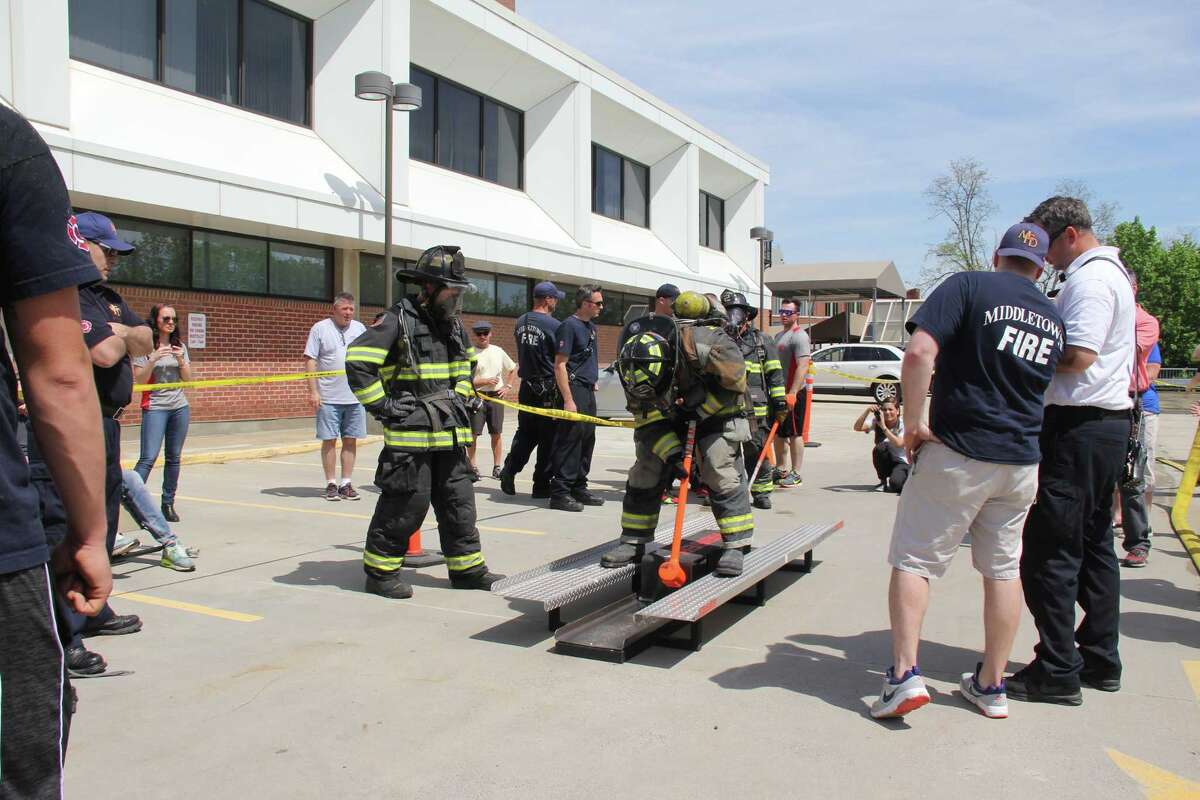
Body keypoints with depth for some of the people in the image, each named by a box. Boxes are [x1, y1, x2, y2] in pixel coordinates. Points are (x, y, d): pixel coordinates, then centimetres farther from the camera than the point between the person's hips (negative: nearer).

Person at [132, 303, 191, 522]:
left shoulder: (180, 346, 12)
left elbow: (188, 379, 11)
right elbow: (139, 379, -6)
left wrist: (181, 360, -6)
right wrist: (154, 359, -18)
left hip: (180, 407, 5)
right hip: (155, 407, -5)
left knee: (174, 457, 6)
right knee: (148, 458, -14)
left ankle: (168, 504, 12)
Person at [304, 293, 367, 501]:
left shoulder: (359, 329, 11)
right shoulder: (320, 328, 0)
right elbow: (310, 361, -3)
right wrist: (313, 391, -10)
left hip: (355, 396, 3)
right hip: (328, 398, -3)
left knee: (351, 440, 5)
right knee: (329, 440, 2)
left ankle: (346, 483, 13)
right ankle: (331, 484, 10)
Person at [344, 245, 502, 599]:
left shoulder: (454, 324, 12)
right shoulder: (398, 321, -12)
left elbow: (468, 362, 31)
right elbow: (356, 360, -18)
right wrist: (382, 404, -17)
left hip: (449, 432, 8)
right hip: (409, 433, -7)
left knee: (458, 501, 11)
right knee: (406, 503, -3)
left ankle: (467, 567, 22)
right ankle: (380, 571, 12)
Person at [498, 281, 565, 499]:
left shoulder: (520, 322, 7)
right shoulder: (553, 325, -14)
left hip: (526, 387, 6)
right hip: (548, 388, -6)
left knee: (524, 433, 17)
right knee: (548, 439, 3)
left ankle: (509, 470, 5)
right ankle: (541, 486, 9)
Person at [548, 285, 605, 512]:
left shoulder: (591, 326, 16)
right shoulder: (569, 325, -11)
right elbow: (559, 365, -16)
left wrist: (593, 382, 18)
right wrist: (568, 400, -21)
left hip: (588, 391, 9)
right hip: (574, 389, -9)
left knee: (587, 440, 11)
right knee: (570, 440, -8)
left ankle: (579, 488, 19)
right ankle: (560, 493, -5)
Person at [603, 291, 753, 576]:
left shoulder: (703, 342, -40)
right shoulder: (634, 363, -23)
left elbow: (735, 380, -24)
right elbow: (648, 418, -14)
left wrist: (700, 409, -24)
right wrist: (670, 451, -23)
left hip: (716, 410, -4)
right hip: (669, 415, 4)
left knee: (722, 473, -15)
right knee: (645, 473, -1)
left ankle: (736, 546, -6)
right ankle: (633, 541, 9)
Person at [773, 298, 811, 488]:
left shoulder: (799, 336, -13)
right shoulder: (778, 336, 16)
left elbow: (802, 367, -22)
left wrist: (792, 393, -28)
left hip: (792, 393, -9)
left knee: (794, 434, -3)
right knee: (778, 433, 14)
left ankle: (795, 474, 3)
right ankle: (780, 469, 26)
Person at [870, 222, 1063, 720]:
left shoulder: (968, 287, -7)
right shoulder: (1054, 318, 12)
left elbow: (920, 353, -21)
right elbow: (1045, 387, 18)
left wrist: (913, 424, -14)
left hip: (958, 453, -5)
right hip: (1024, 461, 6)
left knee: (913, 561, 1)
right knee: (1003, 569, 15)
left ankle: (904, 674, -7)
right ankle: (991, 685, 23)